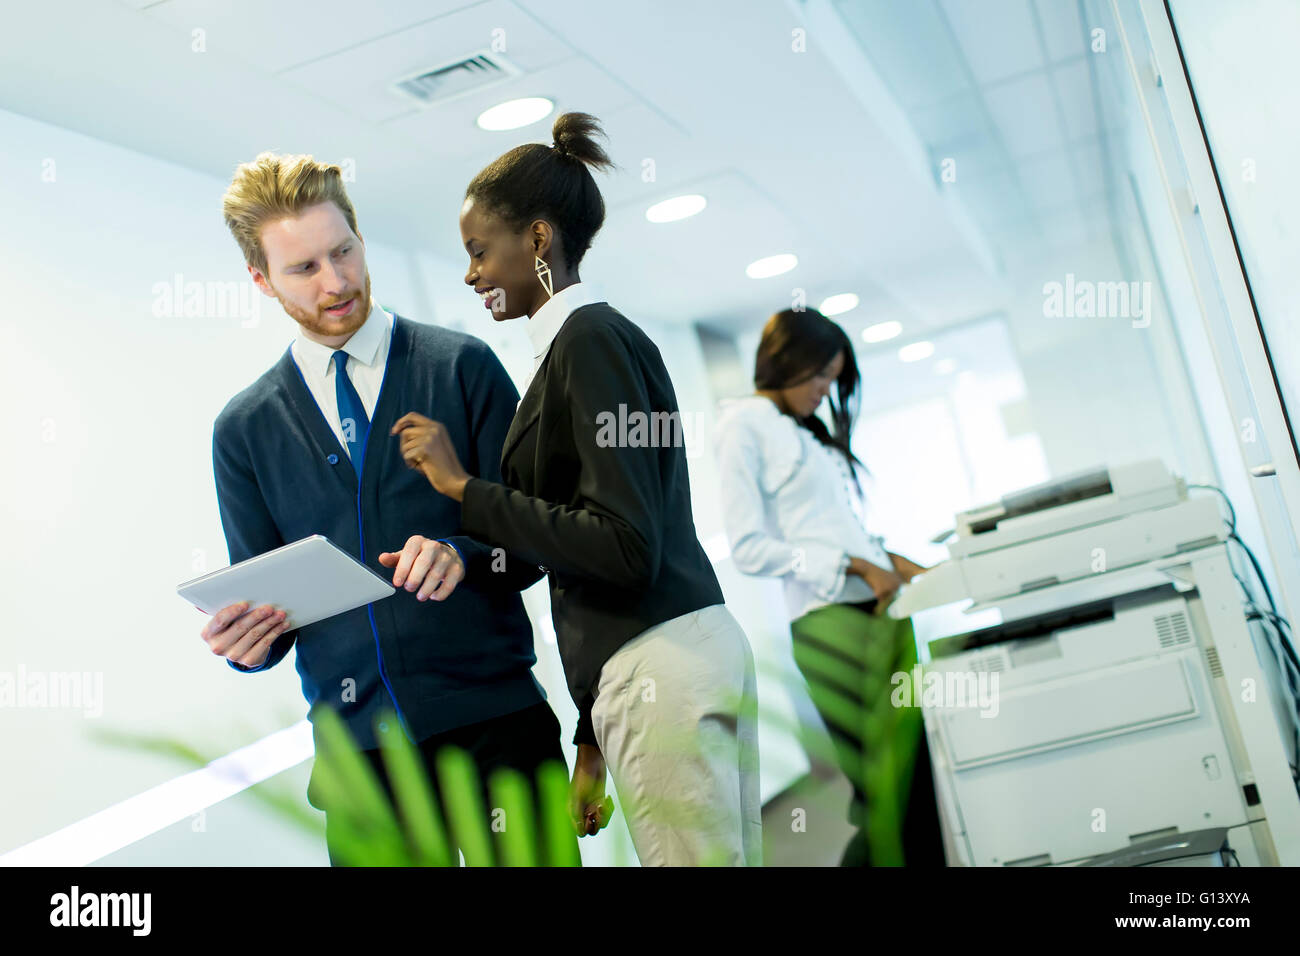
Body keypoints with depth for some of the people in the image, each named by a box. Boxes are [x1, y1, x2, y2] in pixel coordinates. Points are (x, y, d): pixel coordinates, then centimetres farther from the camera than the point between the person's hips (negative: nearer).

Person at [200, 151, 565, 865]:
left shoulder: (463, 367, 3)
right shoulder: (244, 429, 10)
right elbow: (267, 593, 11)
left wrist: (464, 556, -19)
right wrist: (249, 638, -12)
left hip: (494, 720, -1)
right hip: (358, 743, 2)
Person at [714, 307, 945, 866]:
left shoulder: (810, 429, 22)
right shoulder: (744, 425, -2)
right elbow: (749, 547, -11)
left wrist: (895, 561, 7)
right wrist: (855, 566, -13)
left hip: (876, 605, 8)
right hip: (829, 617, -8)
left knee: (926, 758, 3)